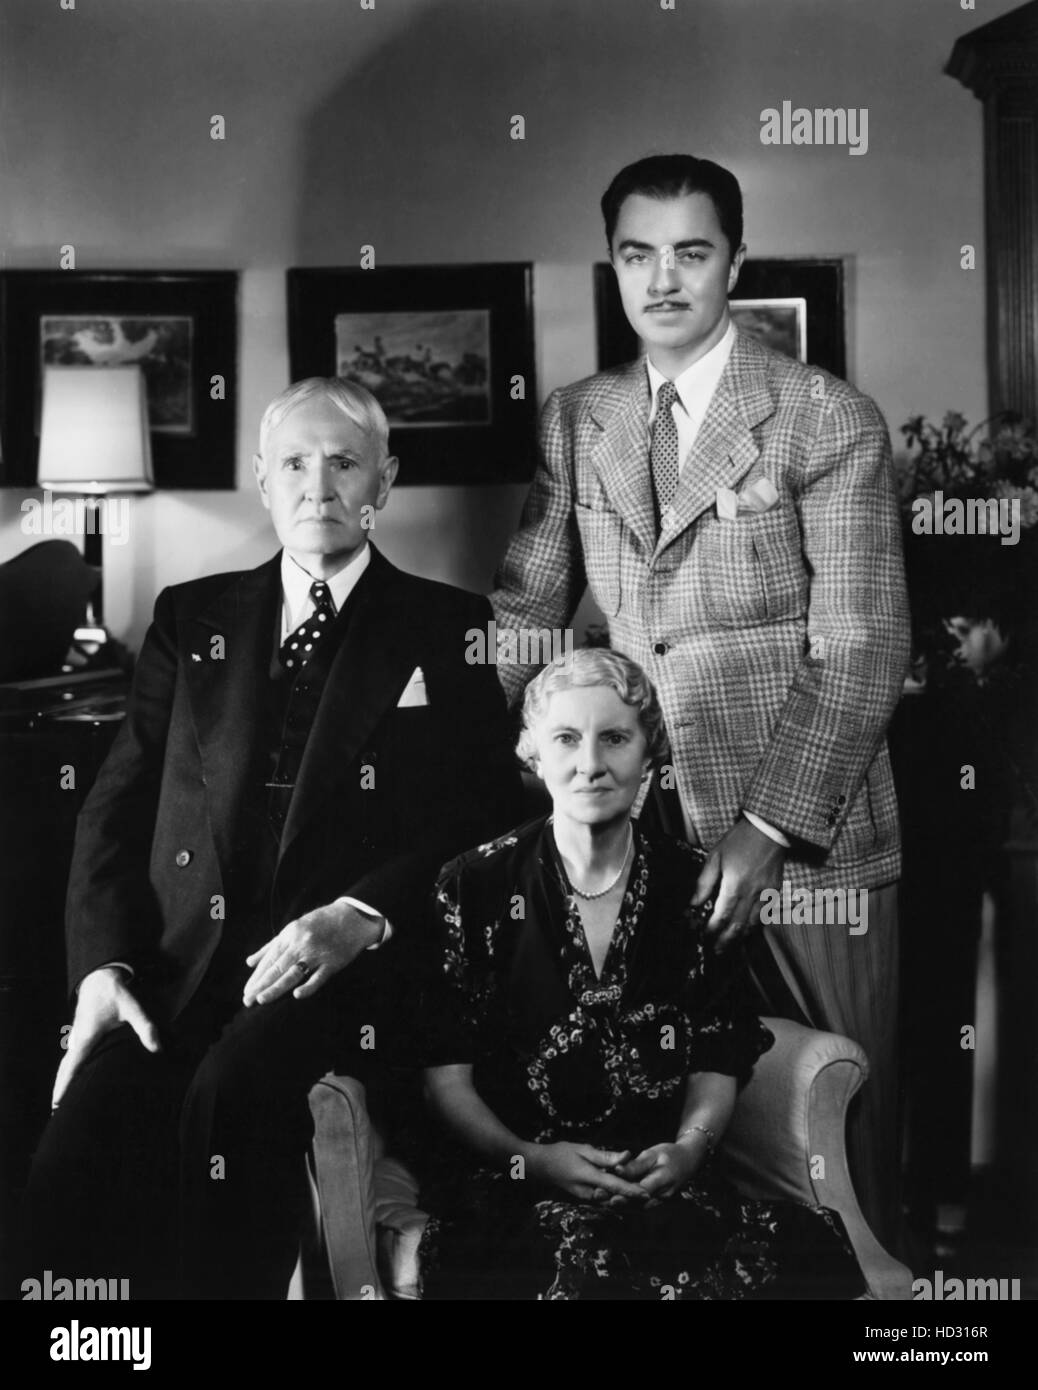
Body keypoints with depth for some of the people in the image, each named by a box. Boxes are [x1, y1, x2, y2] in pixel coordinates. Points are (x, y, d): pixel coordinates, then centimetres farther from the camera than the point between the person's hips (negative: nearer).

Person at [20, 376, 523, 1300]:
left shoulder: (447, 630, 10)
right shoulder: (192, 618, 18)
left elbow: (486, 818, 3)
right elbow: (118, 805, 13)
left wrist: (359, 917, -14)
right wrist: (103, 963, -3)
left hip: (345, 971, -2)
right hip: (175, 970, 2)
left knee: (235, 1085, -33)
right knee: (73, 1181, -24)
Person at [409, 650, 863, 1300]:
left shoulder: (695, 885, 8)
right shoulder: (474, 886, 2)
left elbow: (717, 1063, 10)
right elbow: (446, 1074, 1)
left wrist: (689, 1147, -10)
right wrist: (529, 1158, -14)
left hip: (664, 1174, 3)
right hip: (510, 1187, -2)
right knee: (586, 1264, -36)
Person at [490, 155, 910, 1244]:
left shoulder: (830, 421, -3)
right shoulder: (573, 423, 10)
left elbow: (860, 652, -9)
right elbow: (521, 612, 10)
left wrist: (767, 828, -17)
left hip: (805, 828, -3)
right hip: (640, 826, 3)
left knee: (838, 1132, 5)